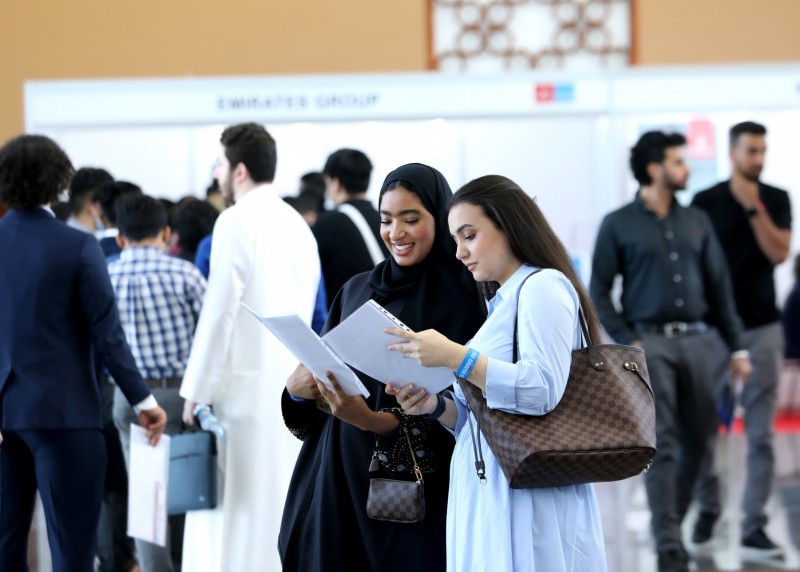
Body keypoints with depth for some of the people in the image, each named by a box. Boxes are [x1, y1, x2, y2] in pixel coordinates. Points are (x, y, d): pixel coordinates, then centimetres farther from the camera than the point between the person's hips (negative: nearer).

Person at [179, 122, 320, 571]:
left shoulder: (237, 222, -10)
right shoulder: (298, 224, 13)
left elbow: (219, 311, -13)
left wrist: (197, 390, -8)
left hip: (250, 387, -7)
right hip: (295, 387, 7)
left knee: (241, 515, -5)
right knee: (286, 513, 10)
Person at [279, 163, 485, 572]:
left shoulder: (464, 301, -7)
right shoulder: (357, 290, 10)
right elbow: (322, 373, 12)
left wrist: (374, 420, -25)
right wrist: (296, 389, -11)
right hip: (339, 479, 5)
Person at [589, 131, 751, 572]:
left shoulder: (697, 222, 14)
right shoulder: (619, 225, 2)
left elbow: (719, 287, 14)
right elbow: (599, 291, 0)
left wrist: (736, 346, 9)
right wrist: (626, 342, -10)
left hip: (695, 340, 4)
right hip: (650, 342, -4)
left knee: (696, 440, 7)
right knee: (661, 444, -8)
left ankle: (672, 522, 25)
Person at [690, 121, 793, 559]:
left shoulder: (776, 200, 6)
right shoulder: (706, 202, 1)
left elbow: (779, 252, -6)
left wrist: (753, 206, -13)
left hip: (763, 327, 1)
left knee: (760, 435, -1)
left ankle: (754, 528, 1)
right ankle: (707, 508, 23)